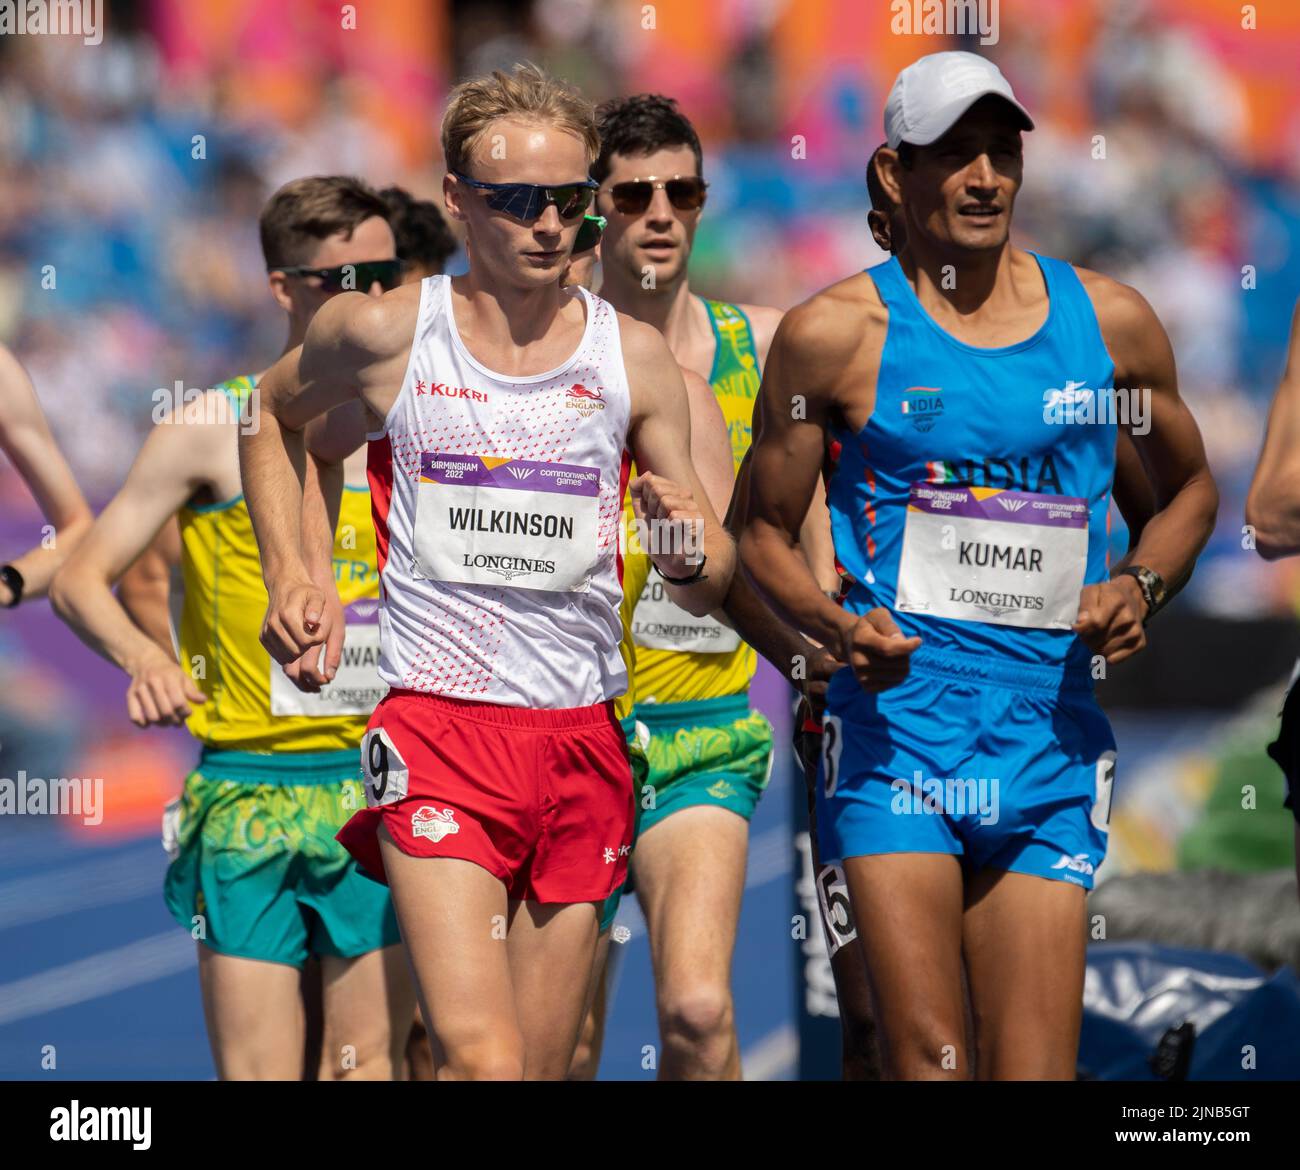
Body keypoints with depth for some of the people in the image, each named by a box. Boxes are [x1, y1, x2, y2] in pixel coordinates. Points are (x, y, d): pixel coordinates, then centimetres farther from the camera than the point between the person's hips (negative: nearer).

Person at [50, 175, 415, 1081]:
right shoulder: (209, 432, -1)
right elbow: (81, 581, -1)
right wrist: (144, 656, -21)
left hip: (379, 796, 3)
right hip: (247, 799, -3)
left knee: (371, 1066, 4)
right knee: (259, 1072, -8)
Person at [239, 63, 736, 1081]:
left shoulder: (634, 358, 4)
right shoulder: (384, 335, -1)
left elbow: (714, 588, 10)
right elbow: (275, 416, 22)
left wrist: (691, 551, -14)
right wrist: (290, 576, 11)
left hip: (583, 739, 3)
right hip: (439, 726, -3)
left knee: (543, 1069, 9)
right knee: (481, 1062, -20)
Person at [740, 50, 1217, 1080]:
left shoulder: (1109, 321, 9)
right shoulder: (835, 333, 1)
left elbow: (1189, 485, 24)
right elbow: (765, 532, 8)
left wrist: (1141, 588, 4)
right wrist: (837, 629, -11)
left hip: (1050, 737, 3)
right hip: (895, 731, -3)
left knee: (1035, 1069, -1)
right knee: (927, 1057, -14)